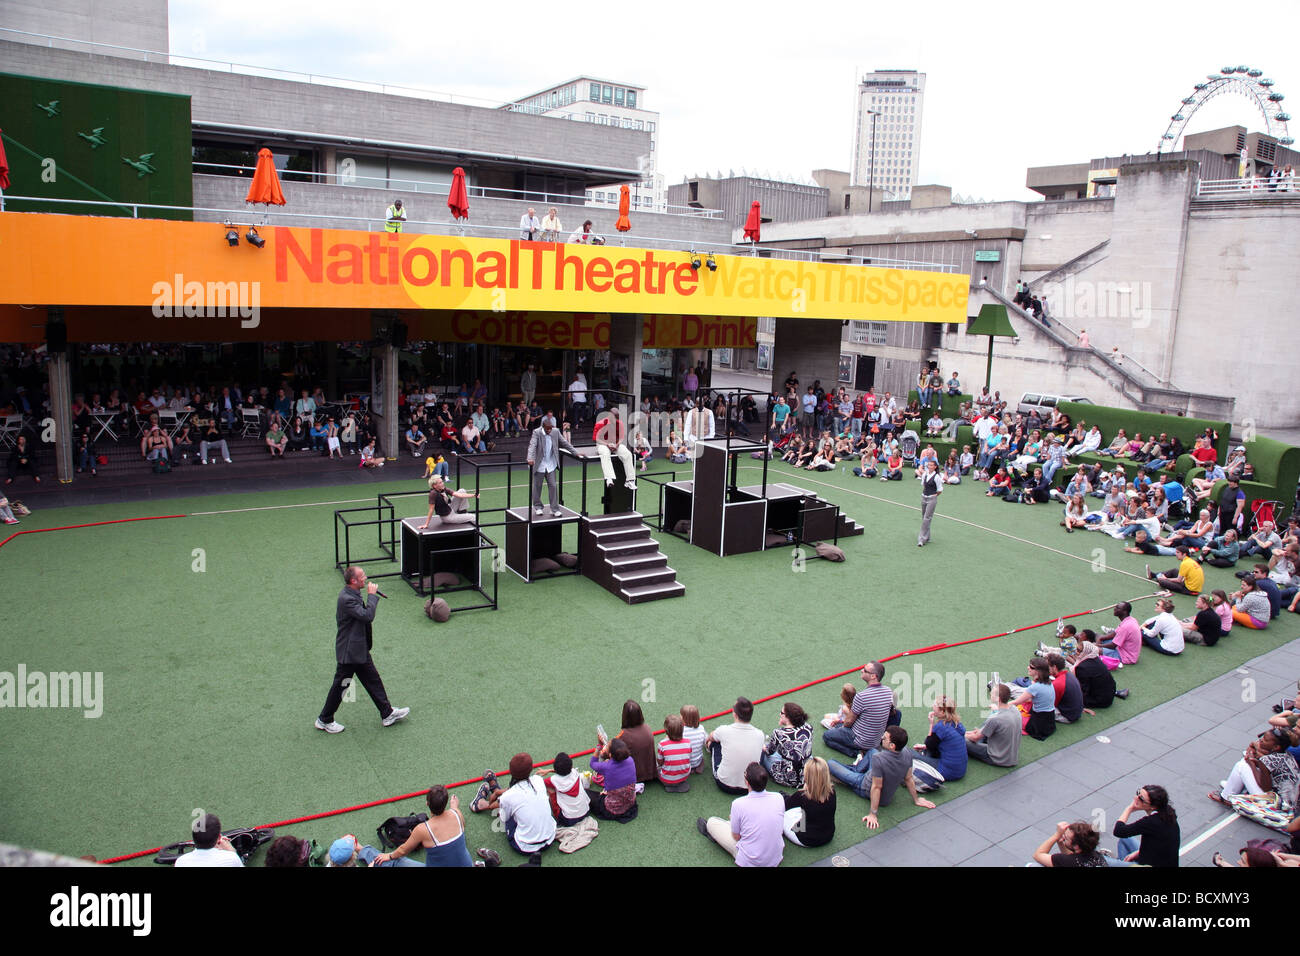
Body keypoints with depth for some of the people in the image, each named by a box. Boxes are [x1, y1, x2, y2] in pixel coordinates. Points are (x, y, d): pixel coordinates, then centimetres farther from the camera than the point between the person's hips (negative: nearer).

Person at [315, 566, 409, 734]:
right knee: (340, 685, 6)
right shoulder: (346, 599, -27)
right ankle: (324, 720, 24)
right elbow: (368, 615, -30)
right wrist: (372, 595, -23)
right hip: (349, 652, -10)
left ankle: (387, 713, 24)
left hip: (360, 649, 10)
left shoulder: (352, 594, 5)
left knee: (373, 680, 15)